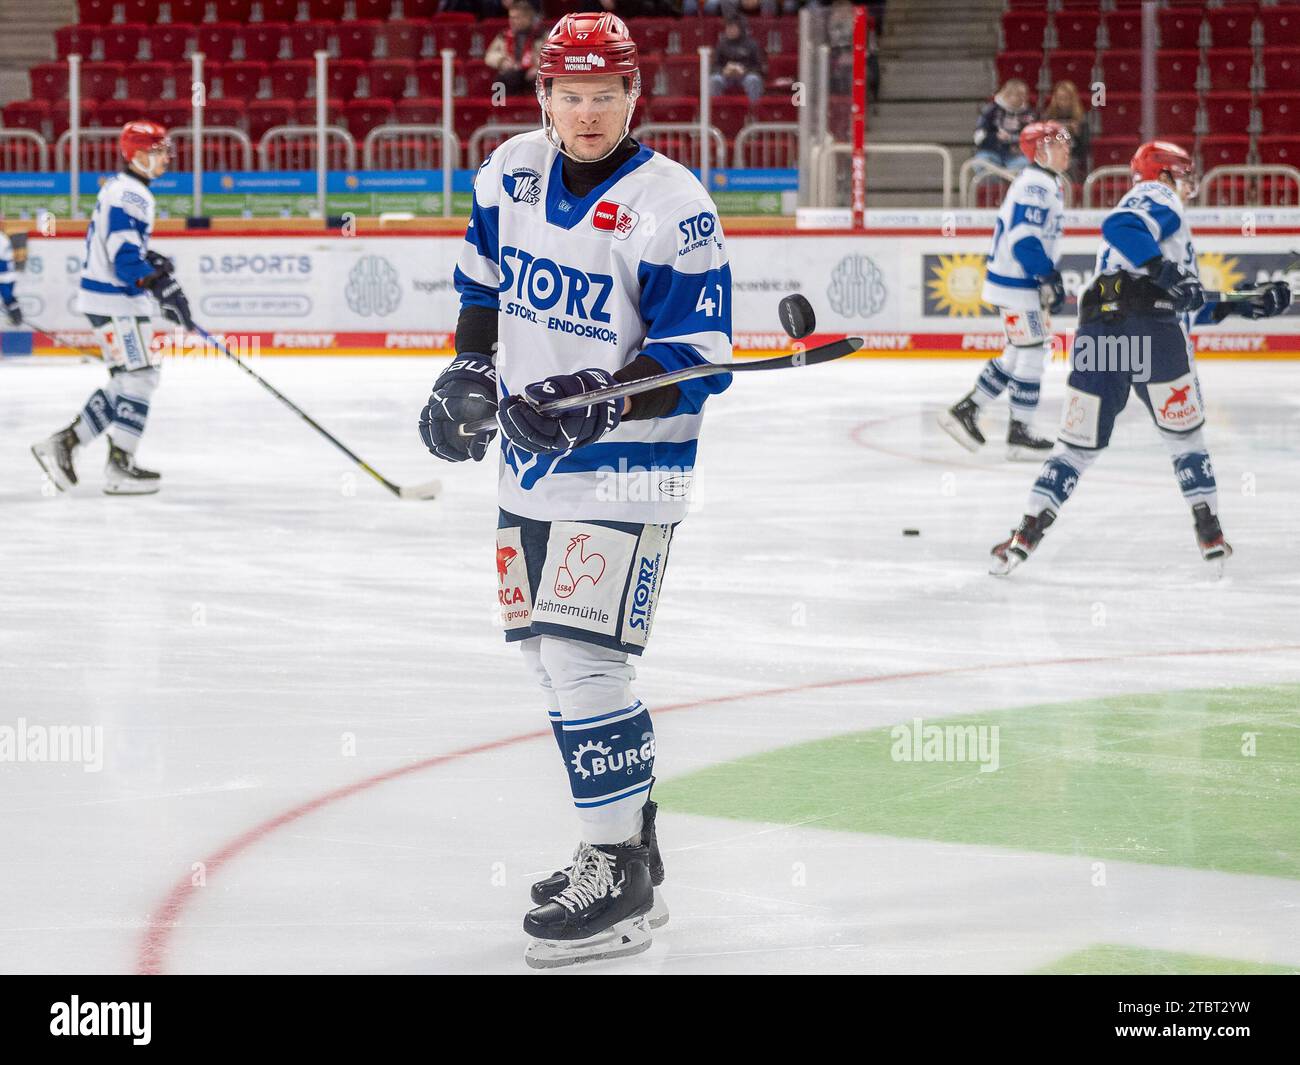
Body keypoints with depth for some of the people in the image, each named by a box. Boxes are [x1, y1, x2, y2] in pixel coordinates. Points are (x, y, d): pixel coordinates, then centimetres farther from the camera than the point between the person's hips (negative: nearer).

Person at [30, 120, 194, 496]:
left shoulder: (118, 188, 15)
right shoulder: (130, 197, -18)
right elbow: (125, 261, -25)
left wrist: (153, 261, 13)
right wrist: (163, 289, -32)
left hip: (109, 296, 10)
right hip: (116, 302, -10)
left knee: (126, 382, 14)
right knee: (139, 377, -6)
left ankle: (62, 444, 13)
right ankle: (120, 468, -3)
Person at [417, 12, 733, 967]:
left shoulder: (671, 207, -17)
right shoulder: (514, 171, 2)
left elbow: (699, 356, -17)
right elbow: (484, 274, 20)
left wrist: (602, 402, -30)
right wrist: (471, 371, 9)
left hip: (625, 469, -8)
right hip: (531, 460, 8)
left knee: (582, 663, -15)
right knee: (552, 662, 14)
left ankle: (623, 884, -6)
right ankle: (621, 839, 29)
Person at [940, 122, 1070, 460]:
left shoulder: (1043, 183, 16)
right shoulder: (1037, 187, -18)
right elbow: (1024, 241, -25)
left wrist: (1050, 279, 21)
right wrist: (1050, 278, -21)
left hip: (1015, 280, 11)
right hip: (1017, 284, -11)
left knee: (1018, 354, 15)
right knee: (1031, 353, -5)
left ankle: (965, 411, 19)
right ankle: (1019, 434, 1)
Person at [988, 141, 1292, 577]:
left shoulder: (1147, 209, 36)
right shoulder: (1158, 198, 8)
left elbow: (1184, 305, 35)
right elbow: (1120, 227, -17)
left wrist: (1243, 305, 34)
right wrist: (1168, 274, -23)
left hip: (1098, 332, 7)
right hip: (1151, 330, -7)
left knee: (1078, 444, 9)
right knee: (1184, 436, 8)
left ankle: (1025, 536, -1)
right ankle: (1211, 537, 8)